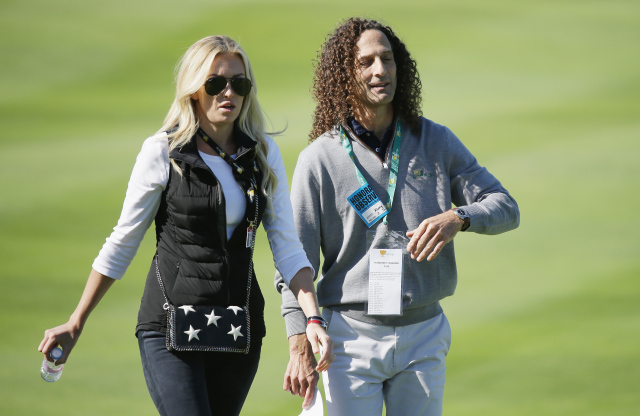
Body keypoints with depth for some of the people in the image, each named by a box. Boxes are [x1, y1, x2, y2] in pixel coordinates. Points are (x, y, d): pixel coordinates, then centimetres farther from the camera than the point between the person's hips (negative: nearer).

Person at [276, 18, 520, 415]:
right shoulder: (320, 159, -4)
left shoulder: (436, 142, 4)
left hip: (423, 337, 3)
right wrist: (300, 347, -14)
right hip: (350, 336, -2)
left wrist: (458, 218, -21)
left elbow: (505, 208, 2)